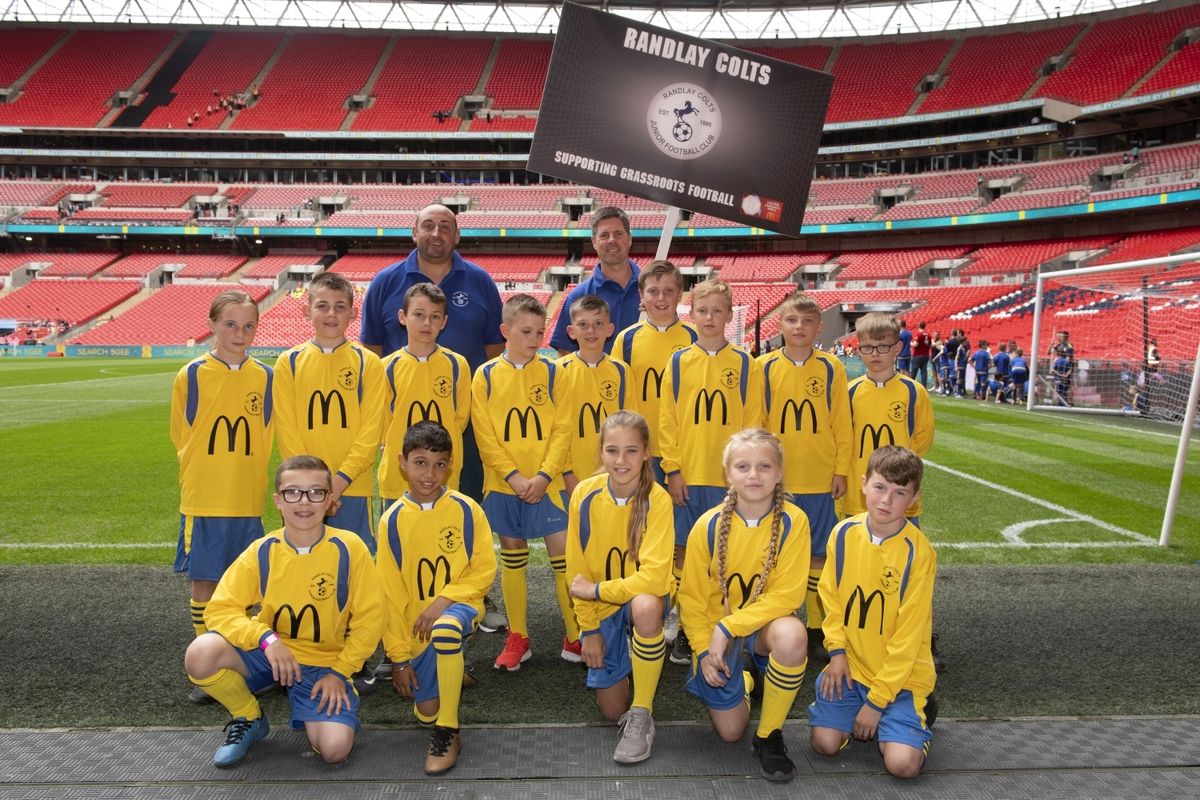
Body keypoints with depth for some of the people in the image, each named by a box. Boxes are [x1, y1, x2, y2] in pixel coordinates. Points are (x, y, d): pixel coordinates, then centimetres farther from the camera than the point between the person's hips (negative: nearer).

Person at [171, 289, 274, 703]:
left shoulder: (266, 378, 0)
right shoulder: (191, 376, -3)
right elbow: (181, 438, 6)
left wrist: (246, 478, 7)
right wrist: (201, 480, 7)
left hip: (248, 502, 1)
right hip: (202, 502, -1)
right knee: (204, 583, 6)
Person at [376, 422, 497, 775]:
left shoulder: (466, 509, -10)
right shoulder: (393, 519, -6)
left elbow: (484, 569, -7)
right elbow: (391, 593, -2)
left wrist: (443, 600, -22)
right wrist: (399, 656, -1)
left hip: (459, 605, -3)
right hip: (416, 625, 3)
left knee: (445, 628, -37)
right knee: (426, 711, 1)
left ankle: (447, 732, -20)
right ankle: (452, 666, 35)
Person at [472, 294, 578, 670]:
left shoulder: (551, 372, 1)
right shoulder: (485, 376, 0)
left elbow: (561, 431, -2)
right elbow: (485, 436, -3)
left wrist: (544, 475, -13)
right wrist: (513, 476, -12)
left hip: (547, 484, 0)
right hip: (502, 485, 1)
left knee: (563, 555, -2)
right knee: (512, 558, 11)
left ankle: (575, 636, 11)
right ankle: (517, 637, 23)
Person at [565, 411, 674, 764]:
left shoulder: (657, 499, -22)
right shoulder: (585, 495, -13)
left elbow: (652, 577, -29)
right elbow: (578, 572, -5)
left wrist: (595, 590, -21)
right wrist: (589, 629, -4)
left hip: (644, 599, -3)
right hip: (601, 607, 3)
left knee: (645, 606, -40)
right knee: (611, 709, 1)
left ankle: (642, 715, -20)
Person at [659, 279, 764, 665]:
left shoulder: (745, 364, 1)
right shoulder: (678, 362, 3)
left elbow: (752, 423, 2)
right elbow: (667, 420, 2)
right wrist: (672, 470, -3)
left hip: (728, 478, -1)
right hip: (686, 477, 1)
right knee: (684, 553, 7)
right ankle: (686, 630, 20)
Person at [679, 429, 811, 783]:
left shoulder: (793, 522, -17)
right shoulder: (708, 525, -13)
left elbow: (786, 595, -19)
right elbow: (692, 597, -4)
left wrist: (727, 627, -22)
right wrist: (705, 650, -12)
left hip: (766, 624, -1)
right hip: (717, 633, 1)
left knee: (792, 635, -36)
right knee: (729, 731, -1)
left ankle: (769, 735, -11)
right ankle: (741, 681, 36)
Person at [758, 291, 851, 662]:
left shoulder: (831, 368, 1)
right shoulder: (765, 367, -1)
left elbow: (841, 424, 4)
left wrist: (841, 471, 1)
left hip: (821, 479, 1)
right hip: (776, 479, 0)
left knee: (818, 554, 8)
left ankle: (817, 630, 21)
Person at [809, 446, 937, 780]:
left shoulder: (918, 552, -18)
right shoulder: (844, 533, -6)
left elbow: (908, 635, -15)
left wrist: (877, 700, -13)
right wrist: (837, 651, -6)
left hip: (900, 674, -3)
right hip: (851, 664, 3)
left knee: (902, 763, -16)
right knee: (825, 742, -11)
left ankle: (917, 708, 14)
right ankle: (857, 712, 19)